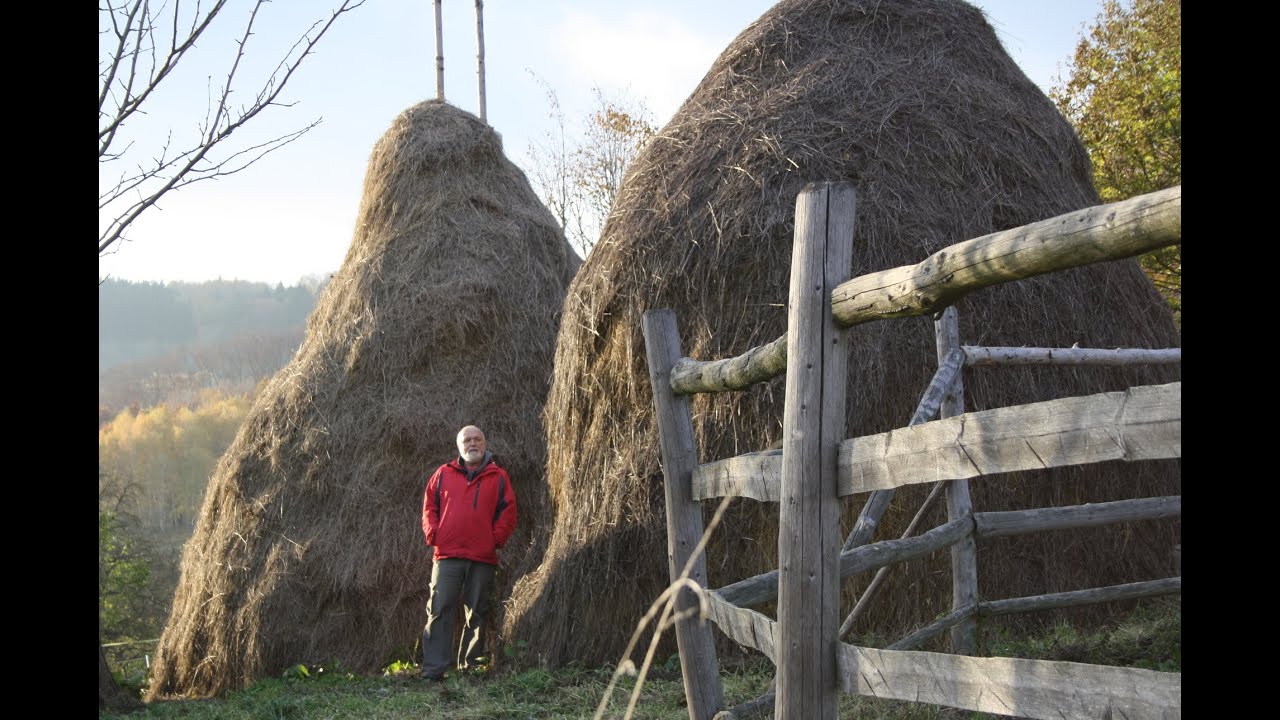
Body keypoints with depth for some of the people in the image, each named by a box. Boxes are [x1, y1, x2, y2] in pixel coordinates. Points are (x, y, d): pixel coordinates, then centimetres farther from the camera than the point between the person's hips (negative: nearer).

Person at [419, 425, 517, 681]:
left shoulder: (498, 477, 10)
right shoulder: (443, 474, 11)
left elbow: (508, 511, 7)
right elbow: (429, 506, 12)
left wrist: (497, 539, -3)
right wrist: (433, 534, 0)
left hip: (483, 558, 1)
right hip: (447, 556, 0)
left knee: (476, 614, 6)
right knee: (439, 611, -6)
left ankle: (470, 664, 15)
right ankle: (433, 669, -6)